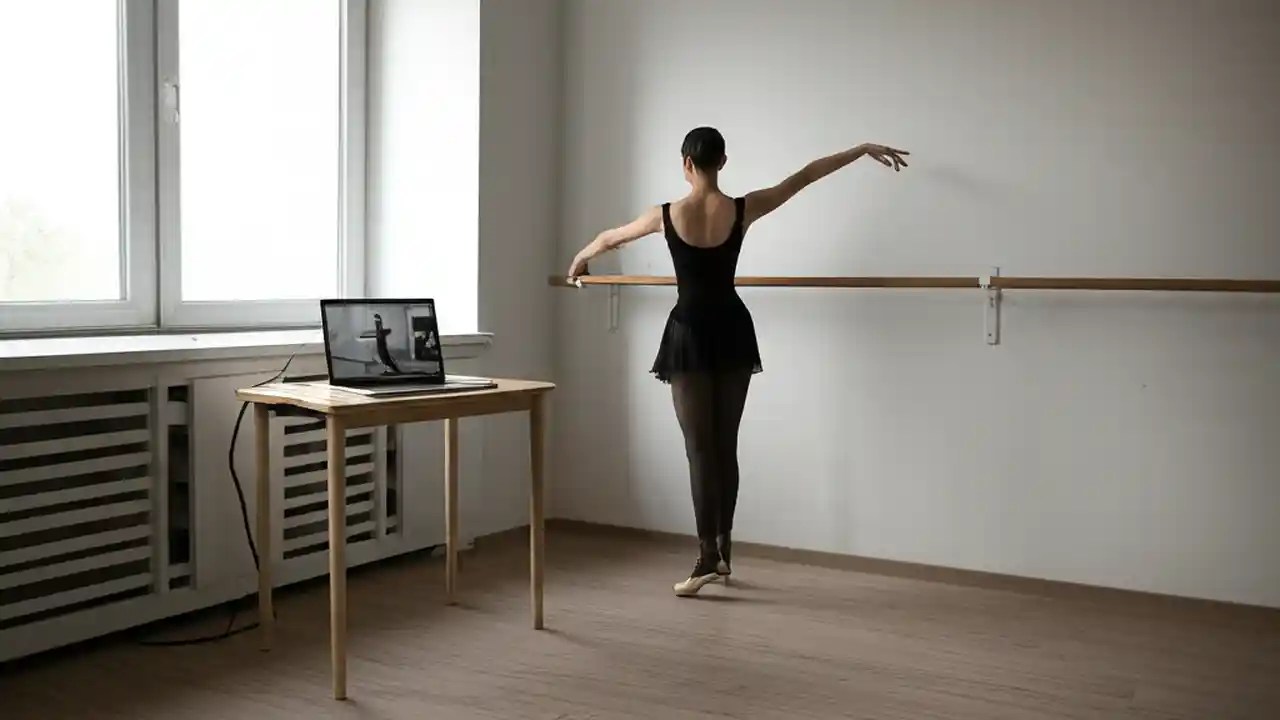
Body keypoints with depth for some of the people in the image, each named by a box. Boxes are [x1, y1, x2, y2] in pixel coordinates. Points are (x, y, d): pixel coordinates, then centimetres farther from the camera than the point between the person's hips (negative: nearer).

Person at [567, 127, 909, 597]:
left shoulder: (666, 216, -7)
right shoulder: (743, 210, -5)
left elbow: (610, 237, 12)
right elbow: (807, 175, 6)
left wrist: (580, 259, 34)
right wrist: (865, 150, 17)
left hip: (689, 335, -2)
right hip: (732, 333, 2)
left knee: (699, 448, -2)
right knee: (726, 445, 11)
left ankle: (707, 557, -7)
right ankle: (722, 551, 17)